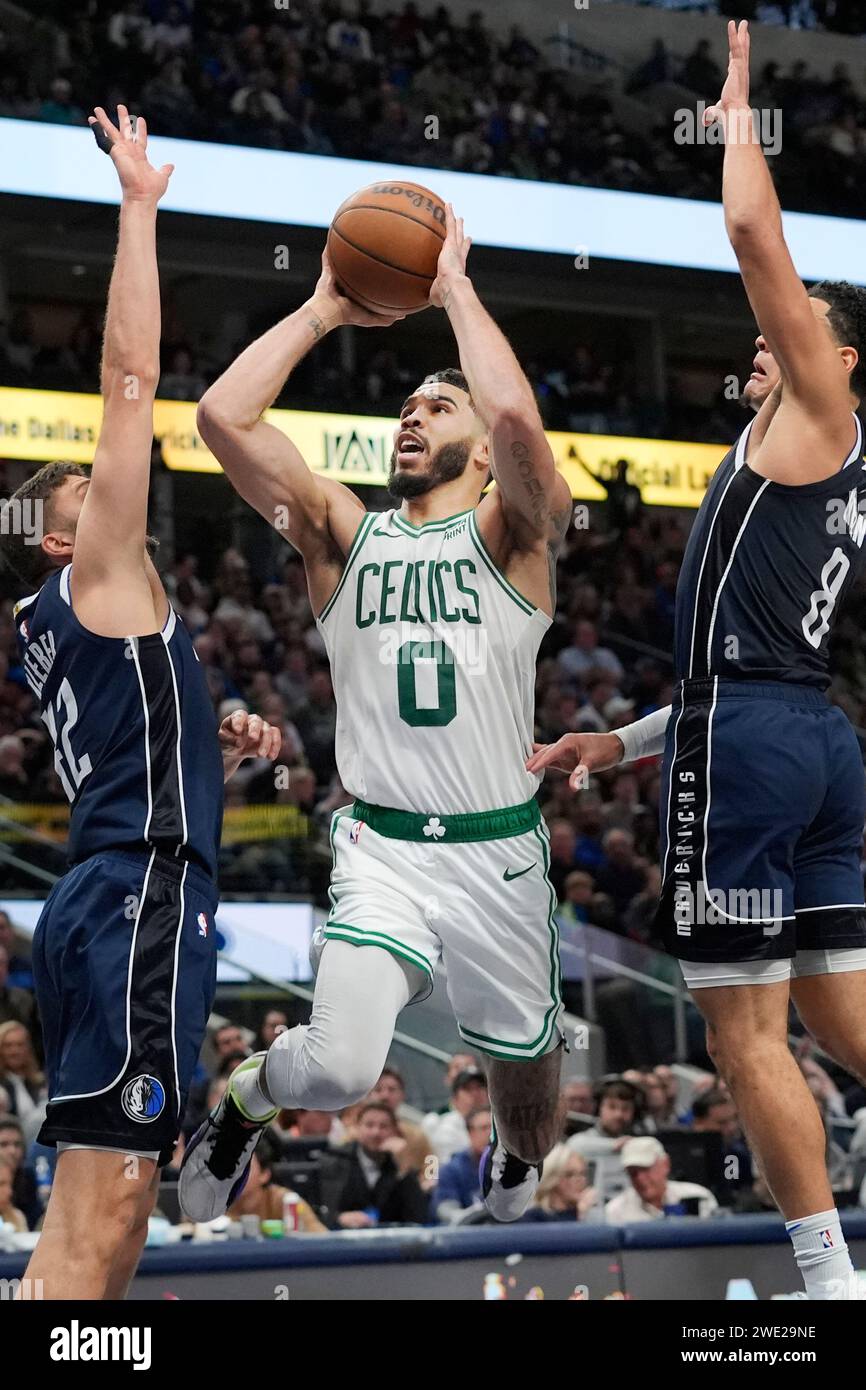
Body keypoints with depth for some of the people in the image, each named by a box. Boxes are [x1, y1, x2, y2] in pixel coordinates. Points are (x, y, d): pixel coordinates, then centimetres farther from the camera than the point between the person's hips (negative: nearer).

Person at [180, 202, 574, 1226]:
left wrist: (456, 288, -10)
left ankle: (515, 1168, 52)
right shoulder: (344, 535, 6)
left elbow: (516, 416, -23)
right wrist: (326, 308, -1)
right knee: (338, 1069, -23)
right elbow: (222, 416, -6)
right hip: (380, 849, 0)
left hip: (497, 852, 0)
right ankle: (246, 1097, 12)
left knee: (526, 1091, 15)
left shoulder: (510, 536, 1)